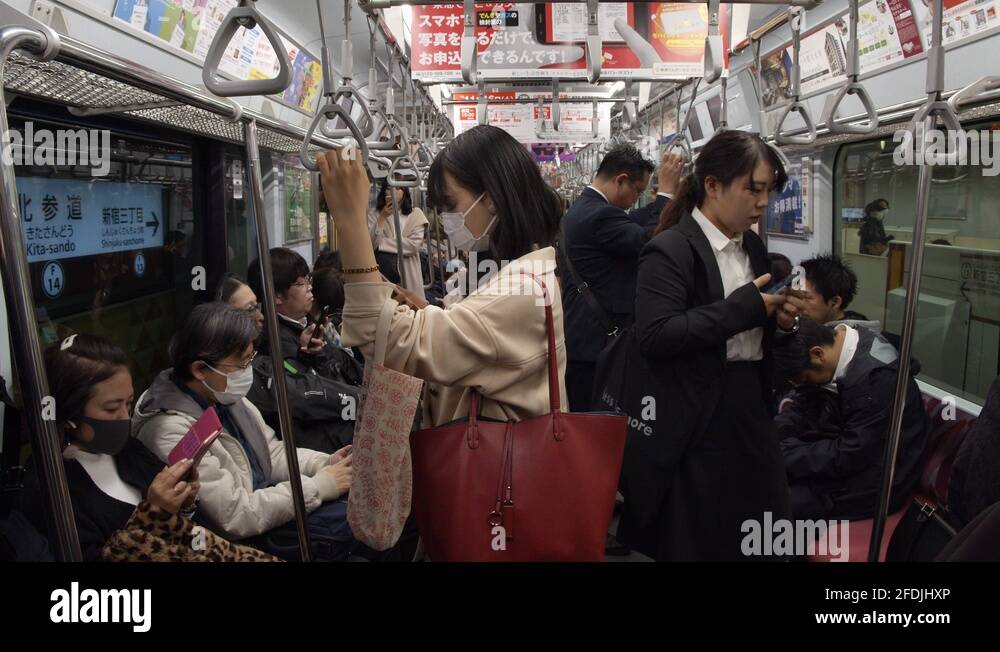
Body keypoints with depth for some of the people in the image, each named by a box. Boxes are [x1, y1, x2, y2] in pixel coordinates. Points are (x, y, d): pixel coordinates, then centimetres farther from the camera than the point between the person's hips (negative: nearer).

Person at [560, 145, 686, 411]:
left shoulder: (581, 208, 13)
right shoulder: (601, 215, -19)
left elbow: (631, 223, 15)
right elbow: (649, 241, -23)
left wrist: (667, 191, 12)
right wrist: (666, 191, -15)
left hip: (577, 337, 11)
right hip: (596, 340, -10)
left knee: (580, 420, 17)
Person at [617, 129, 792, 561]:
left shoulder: (753, 246, 13)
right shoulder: (670, 250, -12)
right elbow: (654, 336, -24)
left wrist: (778, 318, 0)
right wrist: (743, 307, -21)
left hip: (749, 411, 7)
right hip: (692, 426, -7)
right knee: (691, 542, 4)